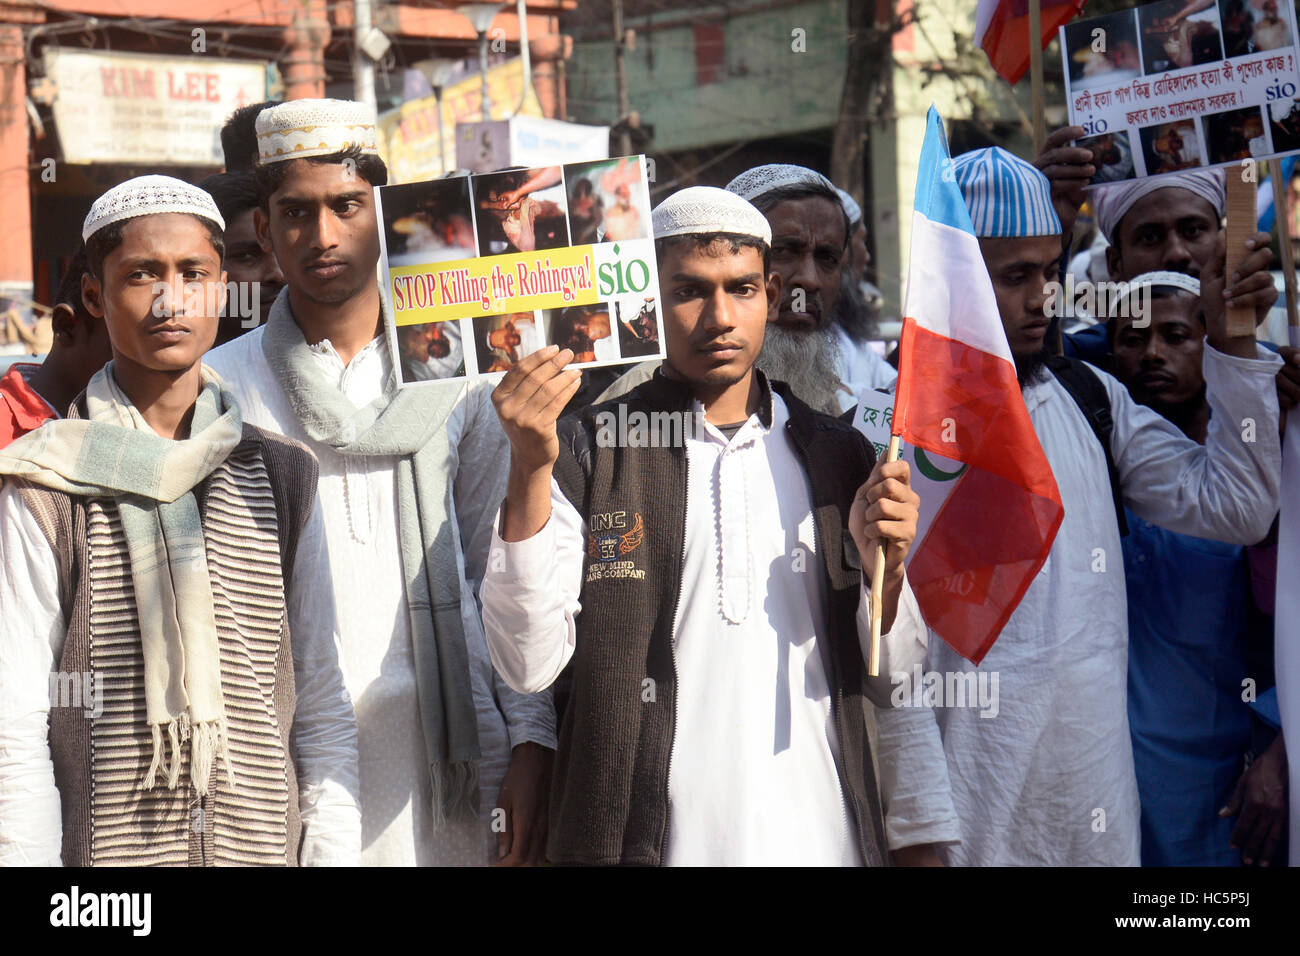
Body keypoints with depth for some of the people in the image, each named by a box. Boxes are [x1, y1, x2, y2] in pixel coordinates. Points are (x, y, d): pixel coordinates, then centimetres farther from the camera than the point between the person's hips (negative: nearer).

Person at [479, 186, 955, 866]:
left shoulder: (839, 457, 8)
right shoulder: (587, 453, -1)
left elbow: (889, 682, 10)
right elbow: (529, 666, -12)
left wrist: (885, 565, -8)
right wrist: (530, 470, -21)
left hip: (818, 835, 3)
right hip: (646, 841, -3)